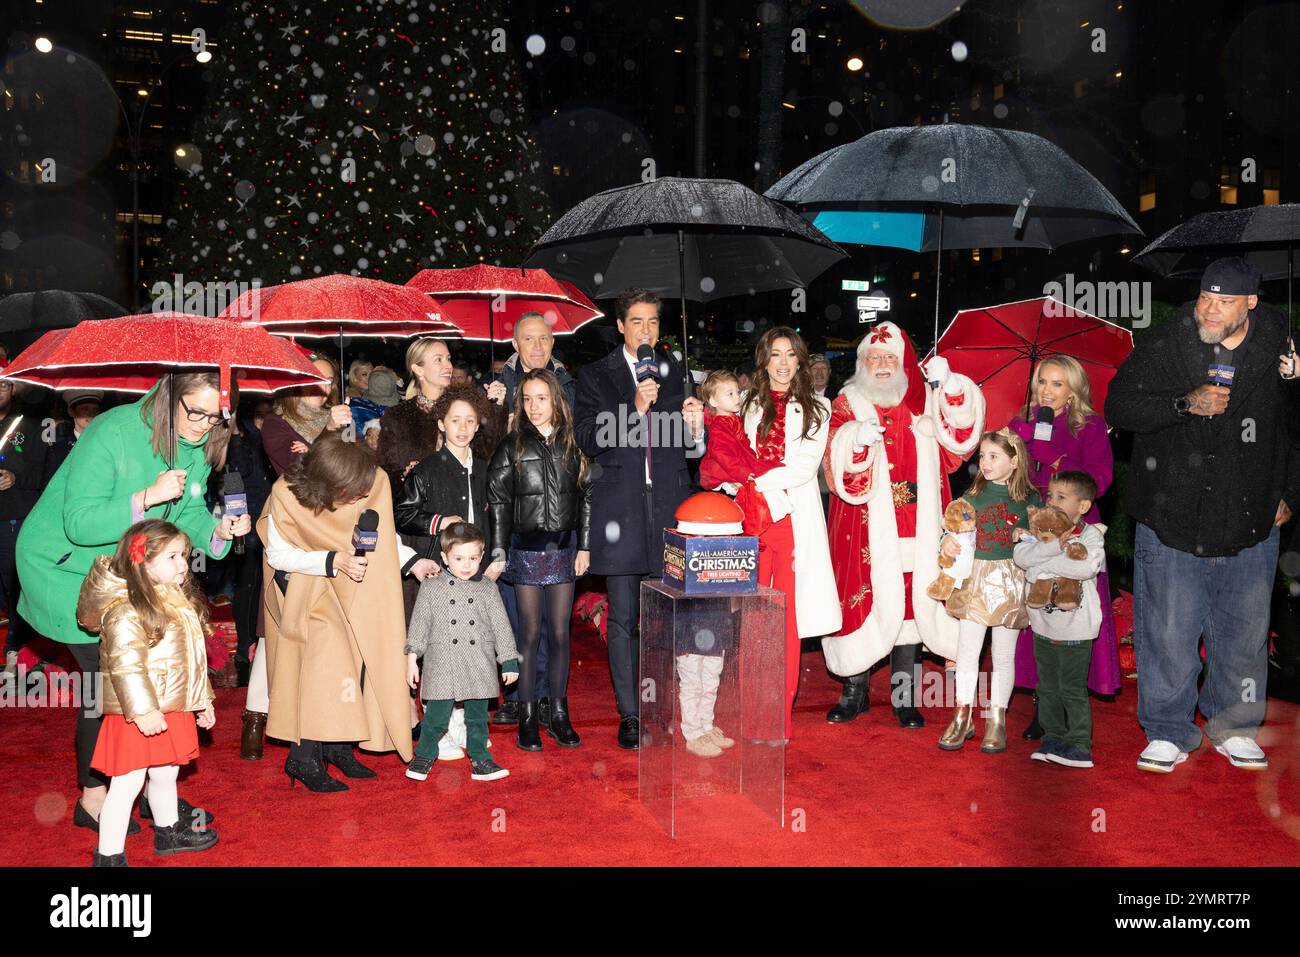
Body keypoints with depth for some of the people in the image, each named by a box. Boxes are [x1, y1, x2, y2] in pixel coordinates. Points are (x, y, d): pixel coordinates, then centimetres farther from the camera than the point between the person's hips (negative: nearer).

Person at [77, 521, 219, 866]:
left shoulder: (179, 600, 10)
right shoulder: (126, 610, -20)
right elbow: (125, 664, -25)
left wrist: (202, 700, 23)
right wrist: (143, 711, -28)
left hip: (174, 708, 9)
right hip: (141, 713, -9)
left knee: (166, 773, 24)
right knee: (127, 783, -2)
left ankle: (168, 832, 42)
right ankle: (109, 857, 8)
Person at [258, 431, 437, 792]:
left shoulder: (374, 481, -20)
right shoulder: (286, 495, -28)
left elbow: (381, 534, -2)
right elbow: (278, 554, -17)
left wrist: (413, 562, -13)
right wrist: (333, 561, -28)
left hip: (354, 585, 4)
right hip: (304, 582, -4)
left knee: (363, 649, -6)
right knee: (327, 647, -21)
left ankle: (338, 745, 8)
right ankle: (303, 756, -11)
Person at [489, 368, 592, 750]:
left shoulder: (571, 446, 5)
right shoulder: (511, 447, -1)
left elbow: (585, 497, 7)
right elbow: (498, 503, -2)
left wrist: (584, 547, 3)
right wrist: (498, 553, -6)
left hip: (564, 547, 2)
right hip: (526, 549, -2)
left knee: (561, 632, 6)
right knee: (530, 633, 3)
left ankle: (558, 714, 15)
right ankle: (527, 716, 10)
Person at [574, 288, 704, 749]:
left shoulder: (673, 370, 14)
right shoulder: (596, 375, 5)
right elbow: (589, 441, -6)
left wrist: (692, 424, -4)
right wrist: (635, 409, -17)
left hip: (668, 503, 2)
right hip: (621, 506, -2)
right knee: (623, 618, 2)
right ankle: (629, 715, 12)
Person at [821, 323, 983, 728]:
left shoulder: (925, 402, 12)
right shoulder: (848, 403, 5)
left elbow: (958, 441, -5)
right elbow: (837, 464, -8)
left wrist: (949, 386, -15)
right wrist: (857, 440, -28)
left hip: (916, 525, 2)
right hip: (867, 526, -2)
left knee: (911, 602, 3)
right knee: (865, 599, -1)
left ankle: (904, 696, 13)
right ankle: (854, 691, 14)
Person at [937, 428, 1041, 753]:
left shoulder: (1029, 498, 2)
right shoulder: (973, 495, 7)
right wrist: (947, 540, -13)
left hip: (1009, 580, -1)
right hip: (974, 578, 2)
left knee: (1003, 655, 6)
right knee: (967, 650, 2)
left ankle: (996, 720, 16)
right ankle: (962, 717, 13)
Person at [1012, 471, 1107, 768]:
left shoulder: (1091, 534, -9)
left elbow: (1087, 566, -28)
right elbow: (1020, 555, -13)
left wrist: (1043, 563, -20)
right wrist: (1054, 545, -25)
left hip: (1075, 627, -5)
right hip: (1044, 625, 5)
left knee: (1073, 688, -1)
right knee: (1048, 687, 14)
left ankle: (1079, 744, 8)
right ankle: (1053, 738, 25)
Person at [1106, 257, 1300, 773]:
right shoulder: (1161, 345, -5)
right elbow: (1118, 406, -9)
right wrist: (1186, 404, -21)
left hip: (1251, 522, 2)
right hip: (1170, 518, -2)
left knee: (1244, 632, 12)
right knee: (1167, 632, 2)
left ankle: (1234, 726, 32)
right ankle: (1168, 731, 19)